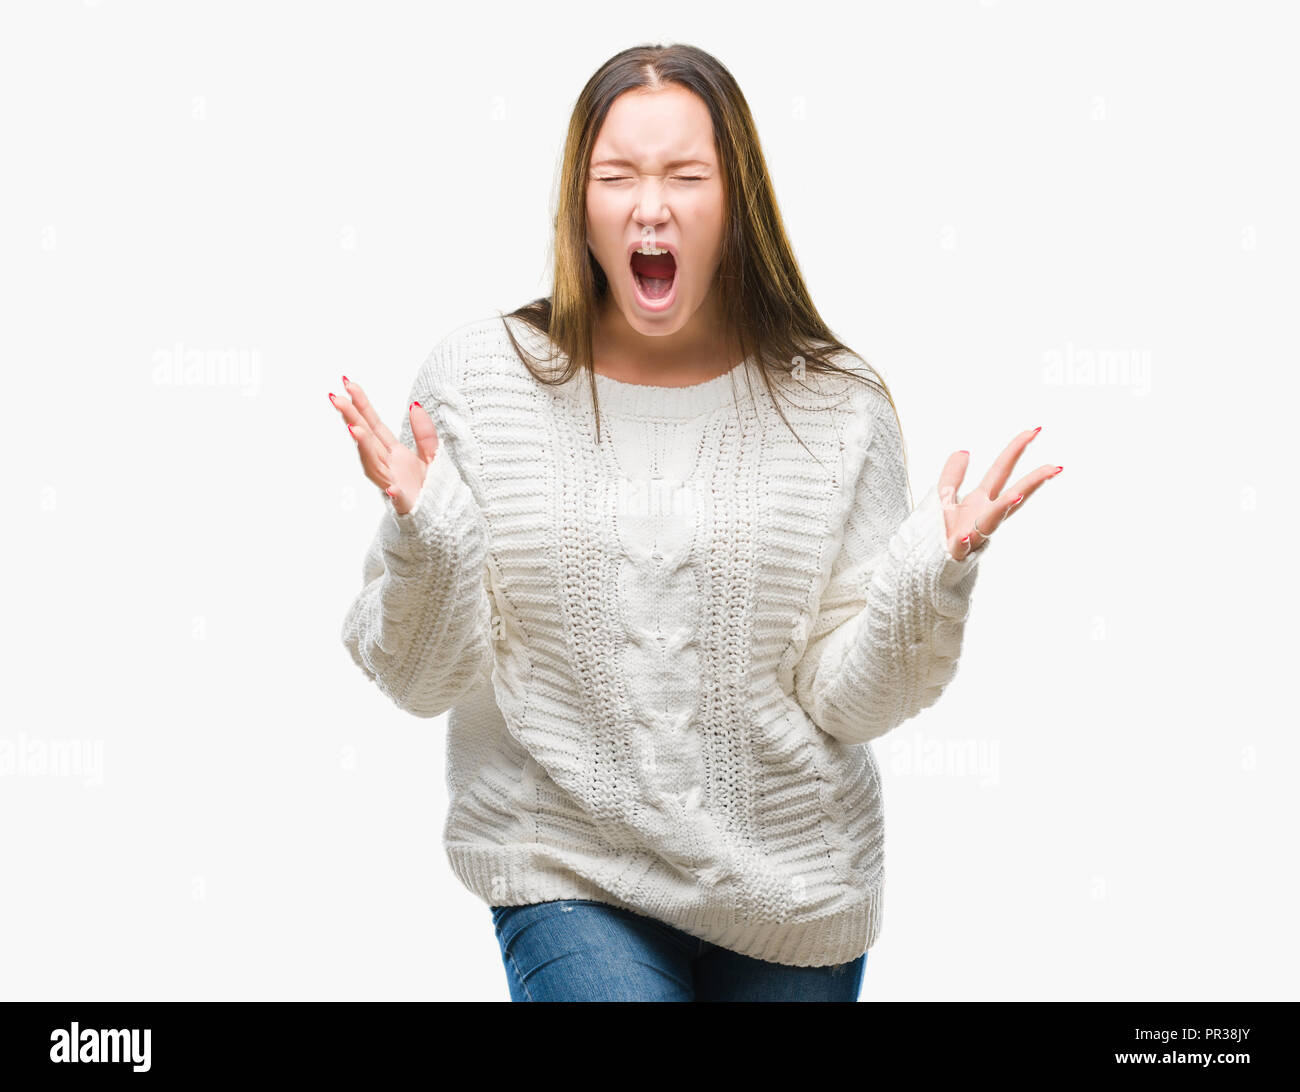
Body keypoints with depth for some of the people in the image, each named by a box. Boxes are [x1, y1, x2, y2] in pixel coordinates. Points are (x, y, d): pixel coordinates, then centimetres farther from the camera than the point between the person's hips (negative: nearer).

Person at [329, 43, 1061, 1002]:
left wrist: (931, 576, -21)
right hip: (569, 872, -1)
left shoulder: (837, 407, -6)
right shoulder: (479, 378, -6)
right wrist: (423, 530, -21)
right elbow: (422, 678, -4)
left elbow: (845, 700, -5)